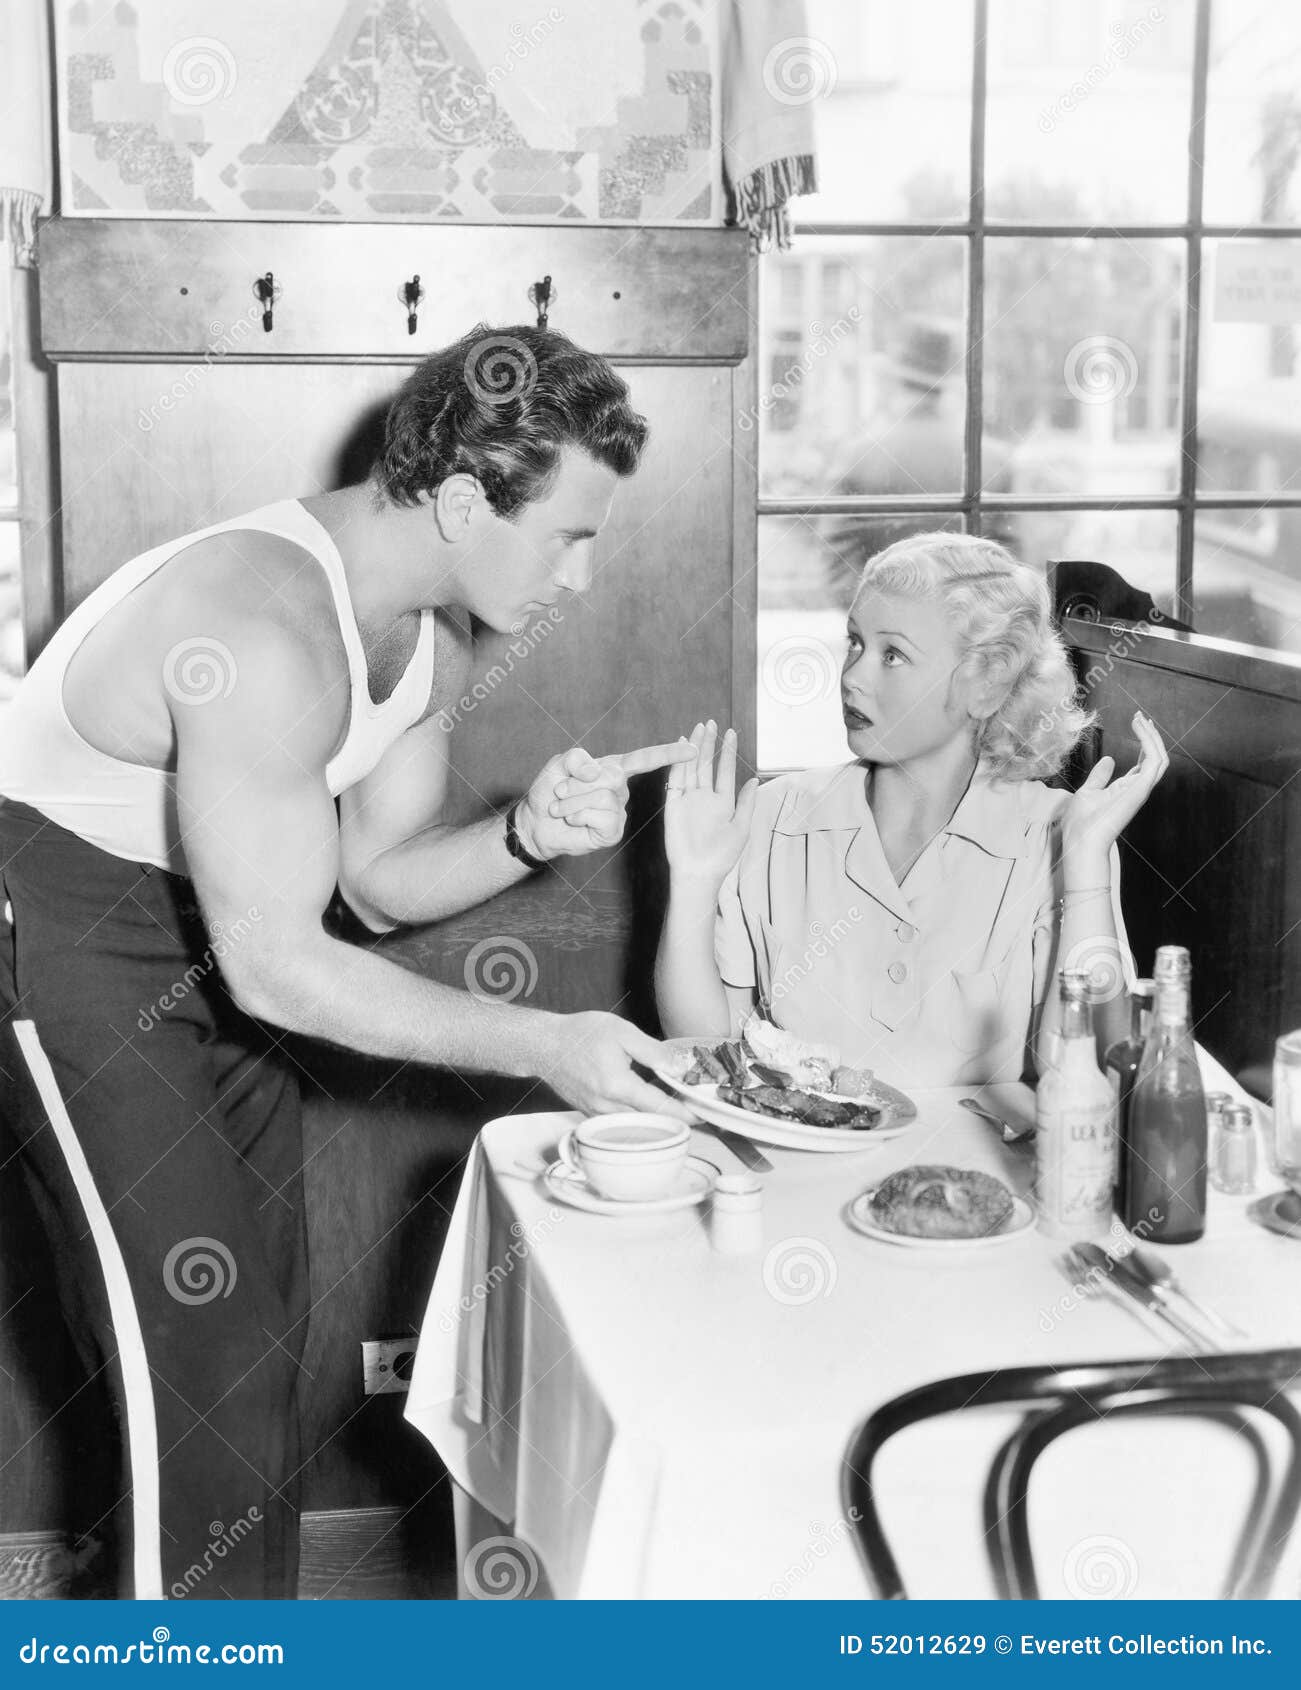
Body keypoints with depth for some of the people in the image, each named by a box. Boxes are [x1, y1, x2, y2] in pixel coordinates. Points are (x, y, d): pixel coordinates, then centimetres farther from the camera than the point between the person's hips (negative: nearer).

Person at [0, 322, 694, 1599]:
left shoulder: (433, 634, -3)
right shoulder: (267, 631, -33)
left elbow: (379, 876, 2)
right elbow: (276, 967, -32)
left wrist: (530, 835, -18)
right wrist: (543, 1047, -29)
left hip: (210, 937, 9)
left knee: (263, 1315, 13)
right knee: (193, 1332, -9)